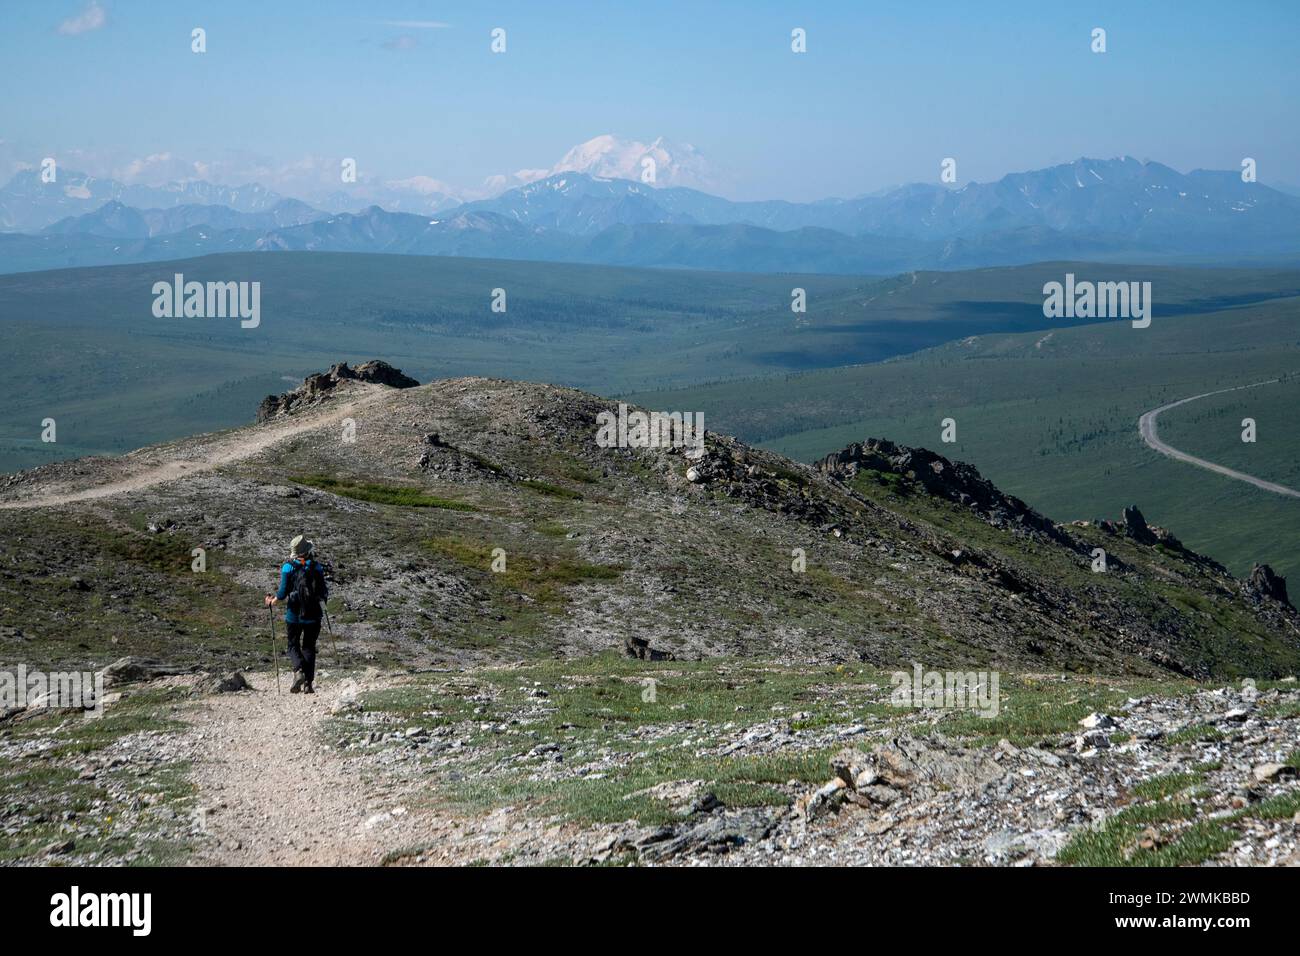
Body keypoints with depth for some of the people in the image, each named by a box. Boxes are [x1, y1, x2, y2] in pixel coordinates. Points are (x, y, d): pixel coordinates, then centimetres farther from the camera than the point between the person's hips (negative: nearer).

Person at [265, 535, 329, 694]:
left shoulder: (288, 567, -8)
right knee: (309, 647, 11)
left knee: (293, 645, 12)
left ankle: (299, 671, -16)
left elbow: (282, 593, -10)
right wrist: (321, 594, 23)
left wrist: (272, 600, 9)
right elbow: (324, 593, -1)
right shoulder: (317, 567, -2)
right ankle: (308, 683, 4)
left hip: (294, 615, -2)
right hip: (313, 615, 2)